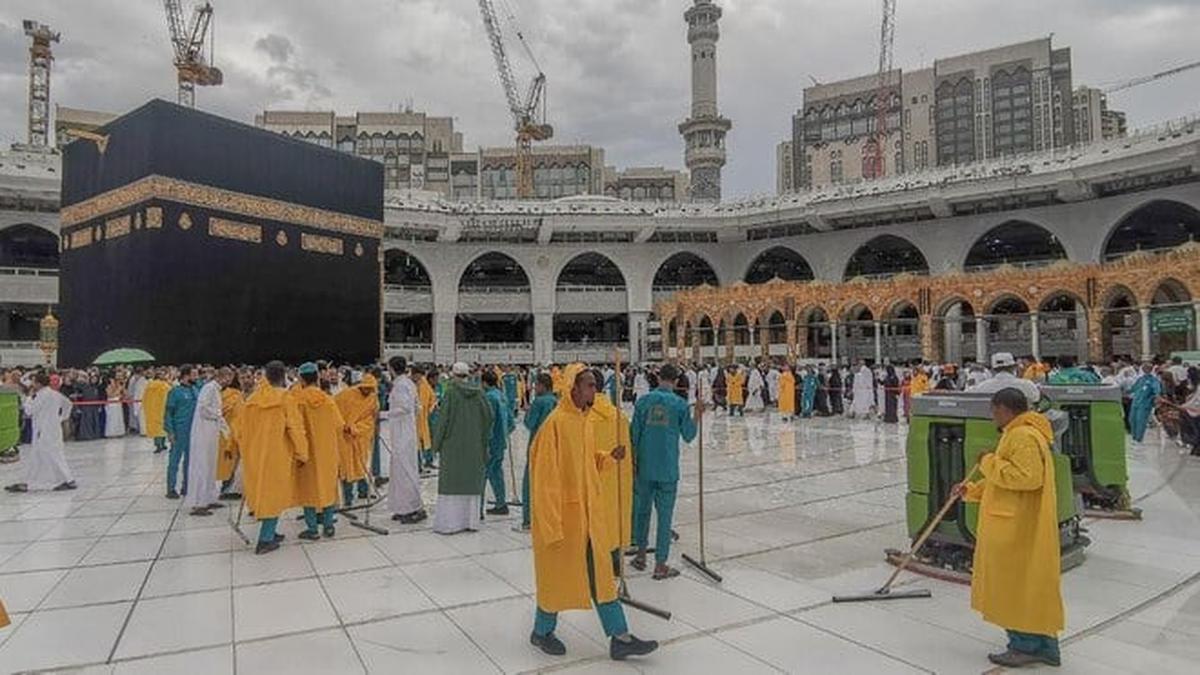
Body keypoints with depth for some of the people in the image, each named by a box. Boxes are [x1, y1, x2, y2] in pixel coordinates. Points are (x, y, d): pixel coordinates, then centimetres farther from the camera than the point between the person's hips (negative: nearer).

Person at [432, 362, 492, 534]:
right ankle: (471, 521, 14)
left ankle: (448, 522, 4)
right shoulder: (478, 393, 0)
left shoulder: (450, 392, -10)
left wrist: (437, 442, 0)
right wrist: (483, 440, 11)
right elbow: (488, 416, 2)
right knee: (472, 481, 10)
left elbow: (443, 418, -10)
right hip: (474, 447, 4)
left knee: (451, 481, 3)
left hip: (453, 444, -3)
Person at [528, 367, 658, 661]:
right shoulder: (555, 423, -20)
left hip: (589, 510, 8)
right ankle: (541, 632, 31)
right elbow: (546, 477, -20)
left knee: (600, 572, 10)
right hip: (563, 511, -8)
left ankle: (619, 638, 17)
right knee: (558, 573, 9)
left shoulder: (587, 420, 6)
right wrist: (552, 524, -19)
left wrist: (610, 457, 0)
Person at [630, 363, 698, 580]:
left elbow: (634, 435, 1)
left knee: (642, 510, 17)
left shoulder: (643, 401, -2)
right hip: (668, 470, -2)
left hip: (645, 467, 2)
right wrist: (697, 417, 11)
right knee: (665, 515, 4)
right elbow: (688, 436, 0)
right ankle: (660, 565, 10)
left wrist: (633, 462, 10)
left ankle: (641, 555, 28)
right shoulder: (680, 404, -6)